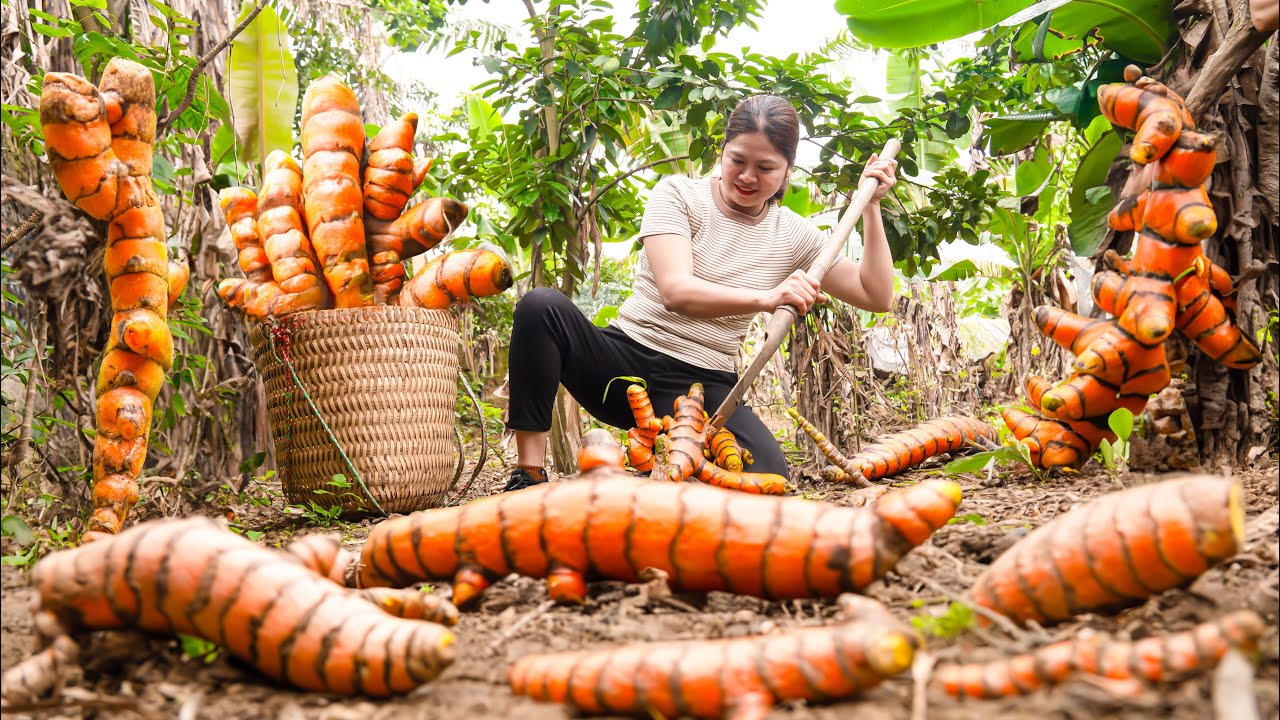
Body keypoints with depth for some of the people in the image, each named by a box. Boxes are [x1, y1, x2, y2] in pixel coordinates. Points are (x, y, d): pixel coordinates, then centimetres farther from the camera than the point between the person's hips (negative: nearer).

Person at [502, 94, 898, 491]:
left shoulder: (794, 235, 5)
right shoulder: (679, 194, -4)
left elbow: (876, 296, 4)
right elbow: (676, 290, -20)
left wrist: (871, 208, -4)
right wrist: (765, 298, -35)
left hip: (703, 386, 2)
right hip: (624, 357, -1)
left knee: (768, 474, -29)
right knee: (543, 305, -30)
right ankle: (529, 477, -25)